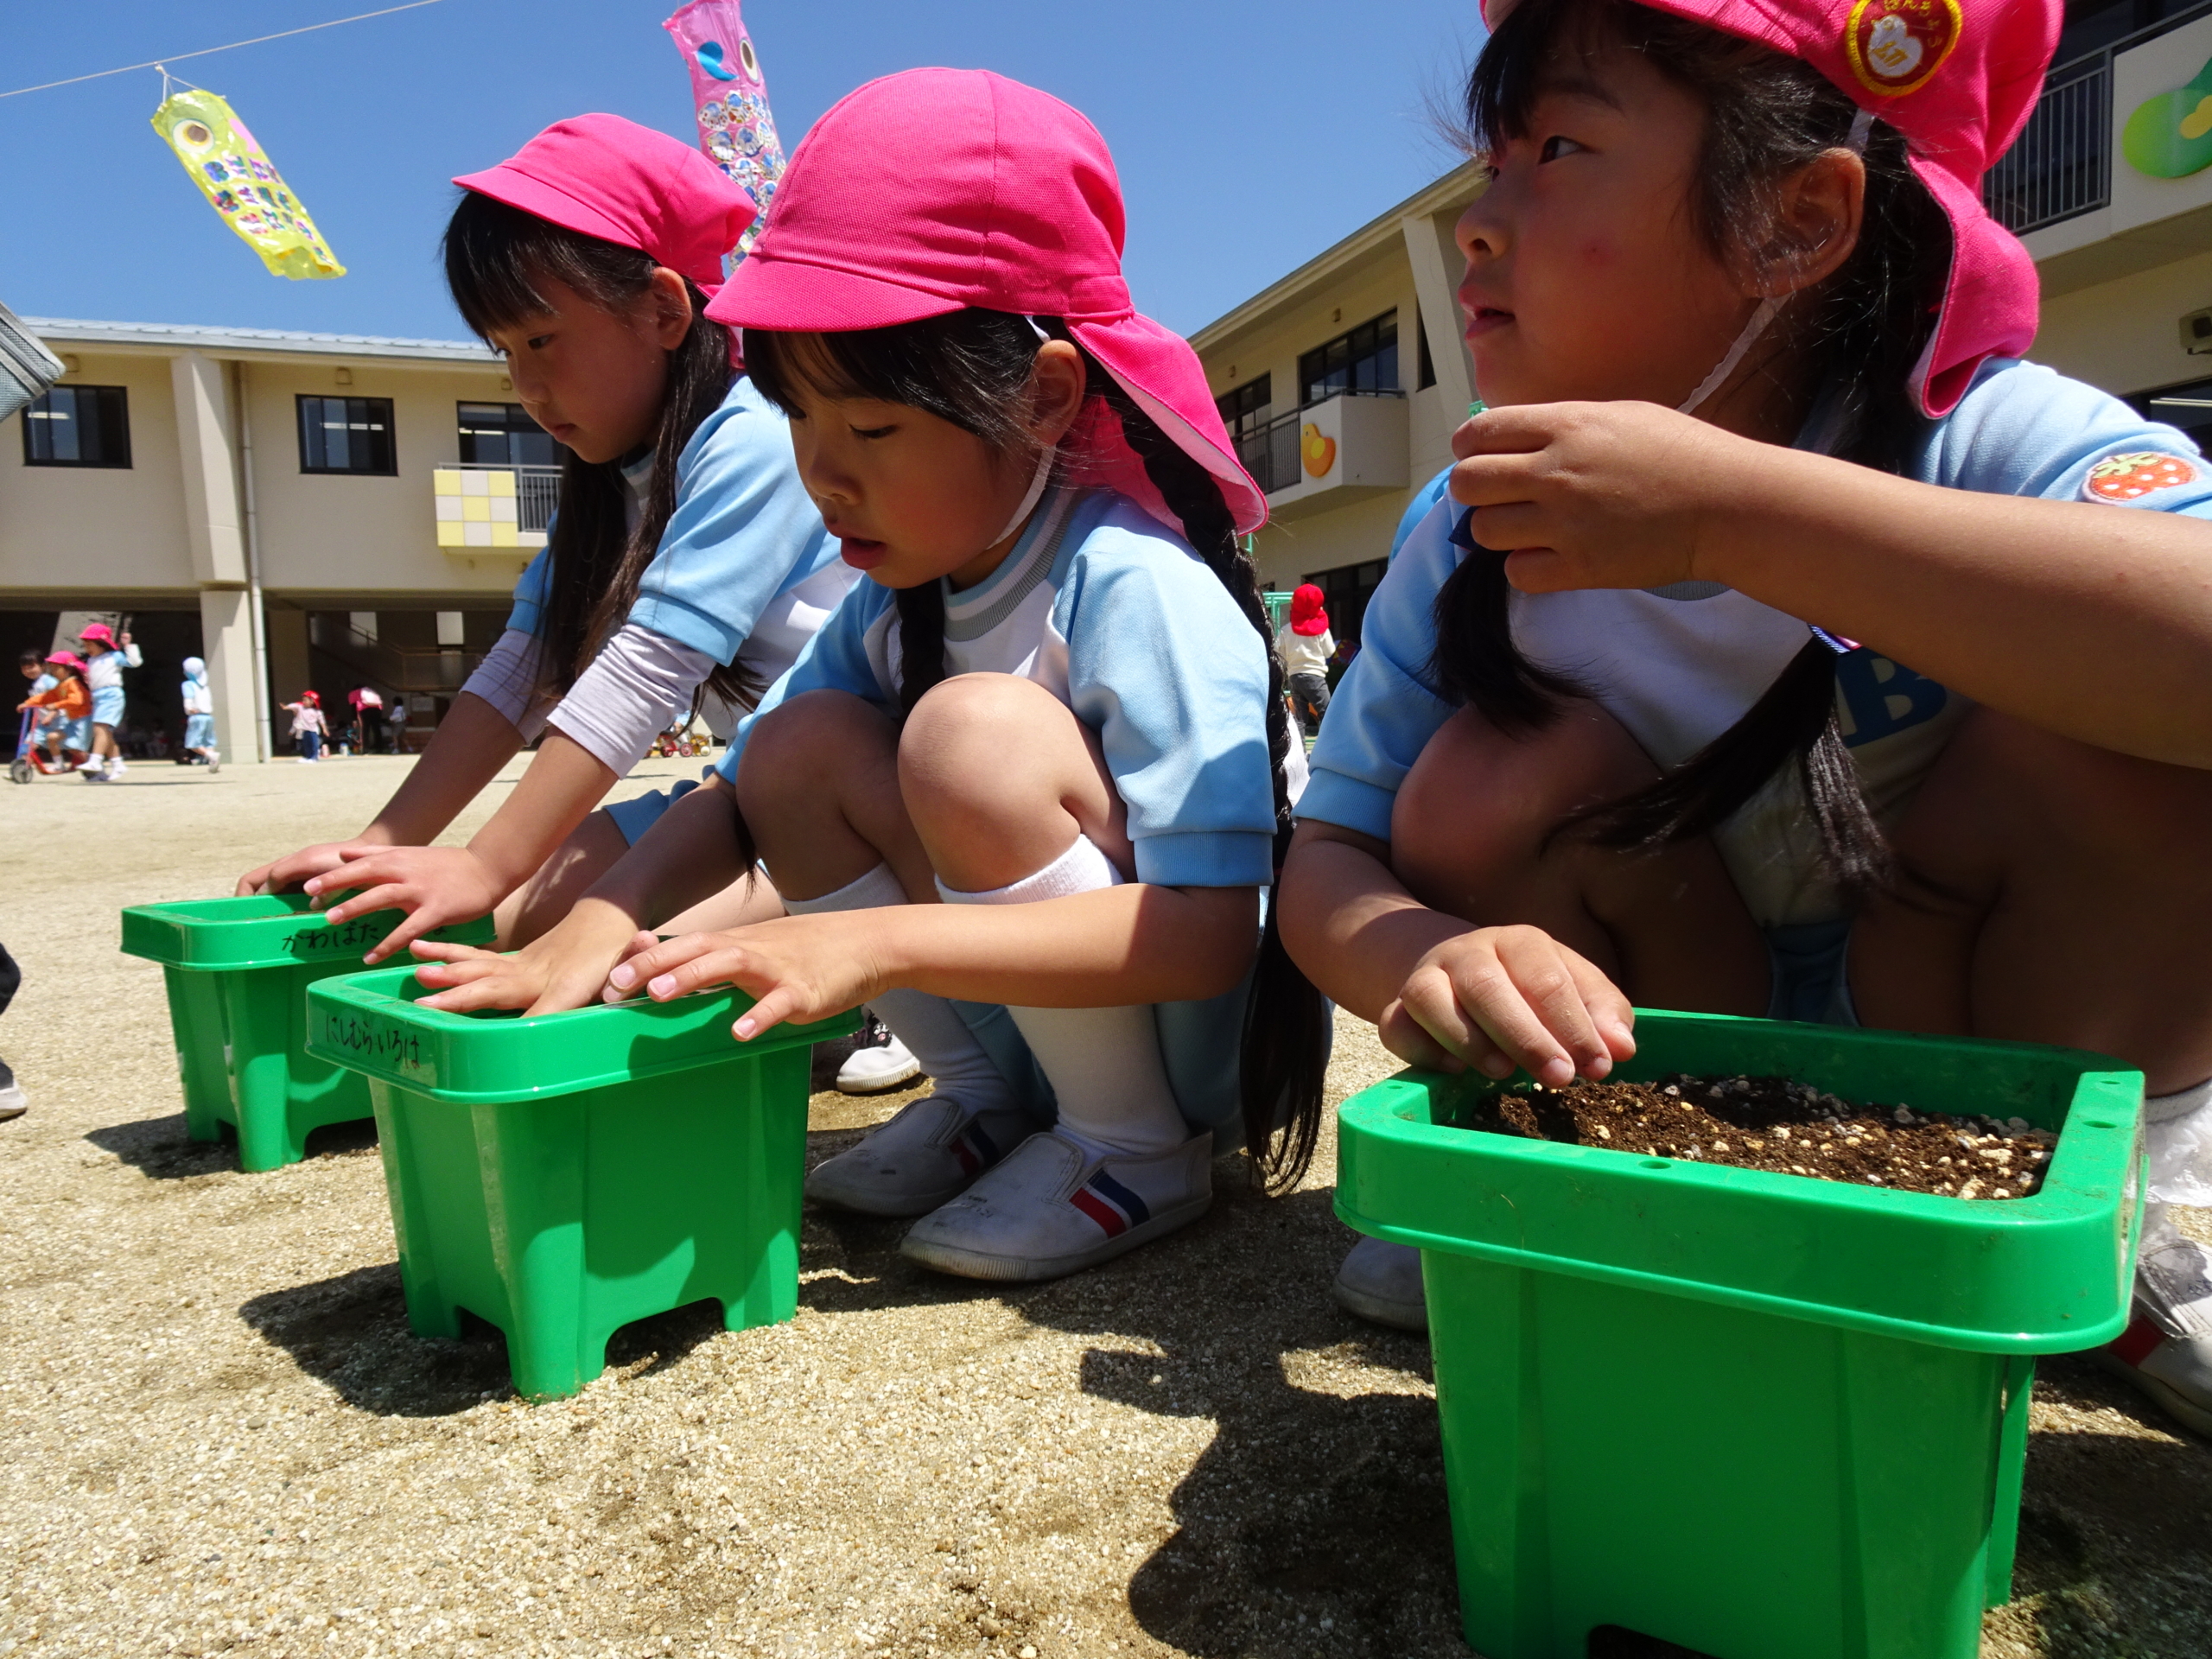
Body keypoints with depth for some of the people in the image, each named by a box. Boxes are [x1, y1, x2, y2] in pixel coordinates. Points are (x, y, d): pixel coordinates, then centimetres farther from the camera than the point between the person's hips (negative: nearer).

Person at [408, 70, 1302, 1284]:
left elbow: (1209, 933, -31)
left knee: (978, 729, -29)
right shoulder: (901, 593, 0)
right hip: (1022, 1025, 6)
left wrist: (873, 941, -37)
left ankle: (1138, 1152, -11)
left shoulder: (1136, 587, -23)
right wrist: (600, 923, -19)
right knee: (802, 743, -8)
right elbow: (737, 799, 2)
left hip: (1199, 1044, -6)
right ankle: (988, 1101, 2)